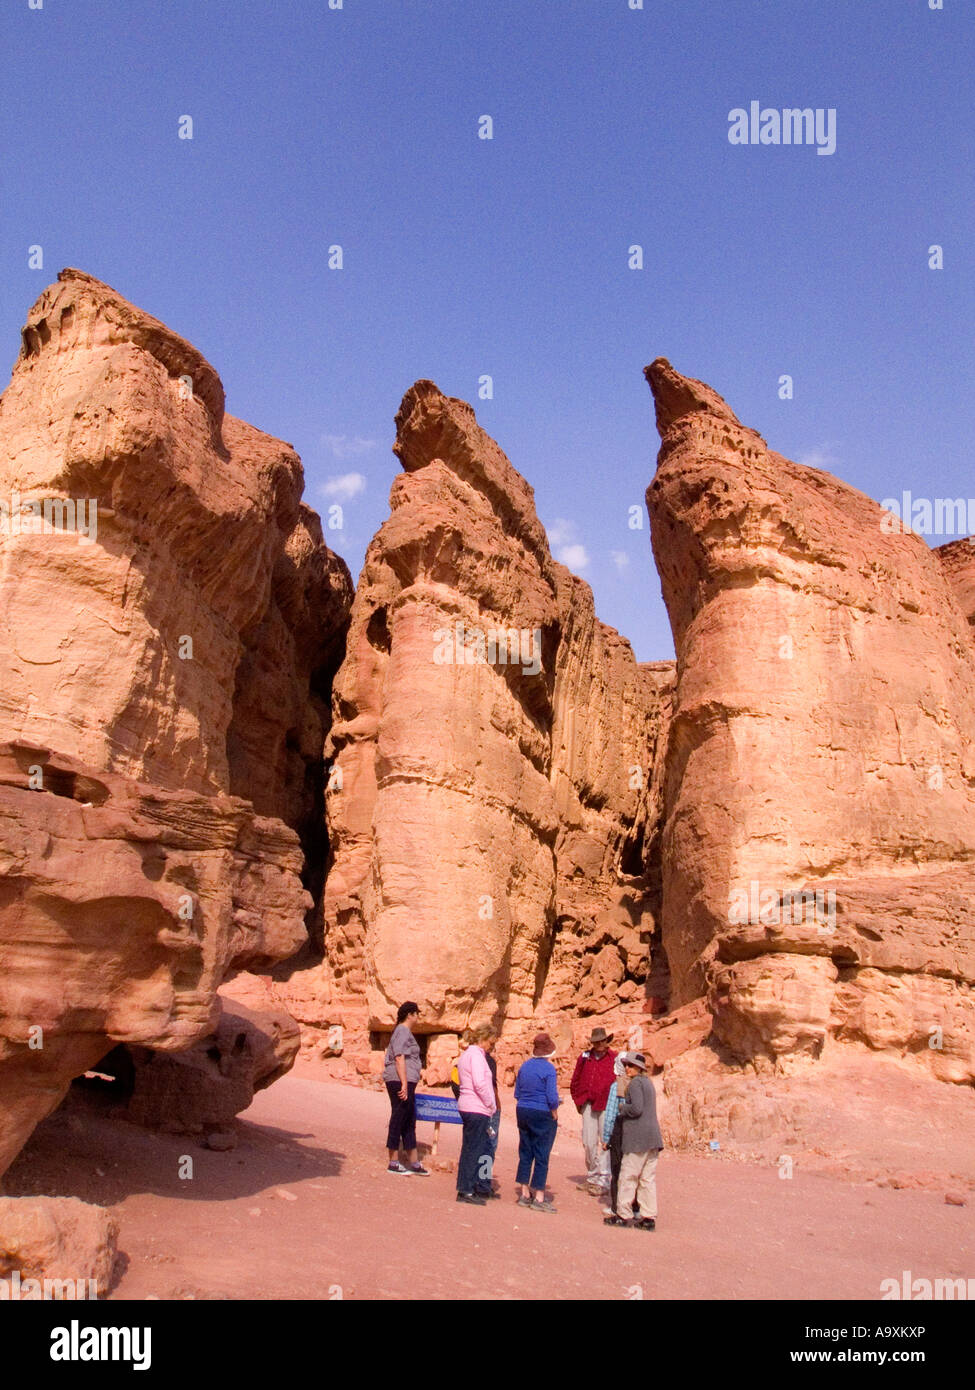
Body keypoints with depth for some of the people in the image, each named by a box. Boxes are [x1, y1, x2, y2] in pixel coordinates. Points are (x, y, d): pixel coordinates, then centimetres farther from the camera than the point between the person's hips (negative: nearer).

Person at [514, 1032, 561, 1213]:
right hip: (542, 1115, -6)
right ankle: (539, 1198, 5)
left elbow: (517, 1093, 10)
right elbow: (552, 1098, -17)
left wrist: (524, 1109, 16)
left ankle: (524, 1194, 19)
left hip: (523, 1112, 6)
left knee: (525, 1154, 13)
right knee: (541, 1156, 1)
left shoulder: (524, 1066, 7)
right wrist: (555, 1116, -4)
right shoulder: (548, 1068, -13)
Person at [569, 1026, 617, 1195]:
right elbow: (575, 1081, 15)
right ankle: (592, 1174, 23)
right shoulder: (585, 1058, 7)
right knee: (589, 1142, 7)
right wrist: (578, 1100, 11)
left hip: (607, 1106, -3)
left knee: (605, 1142, -3)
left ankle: (603, 1179, 3)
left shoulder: (615, 1059, -3)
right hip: (588, 1105, 3)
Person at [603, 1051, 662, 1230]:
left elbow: (636, 1108, -21)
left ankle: (623, 1215, 5)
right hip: (652, 1136, 9)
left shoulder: (635, 1083, -11)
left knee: (628, 1175, 0)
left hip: (637, 1138, -9)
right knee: (648, 1178, 8)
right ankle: (649, 1217, 9)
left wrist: (622, 1107, -4)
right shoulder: (648, 1082, 18)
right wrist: (624, 1113, 17)